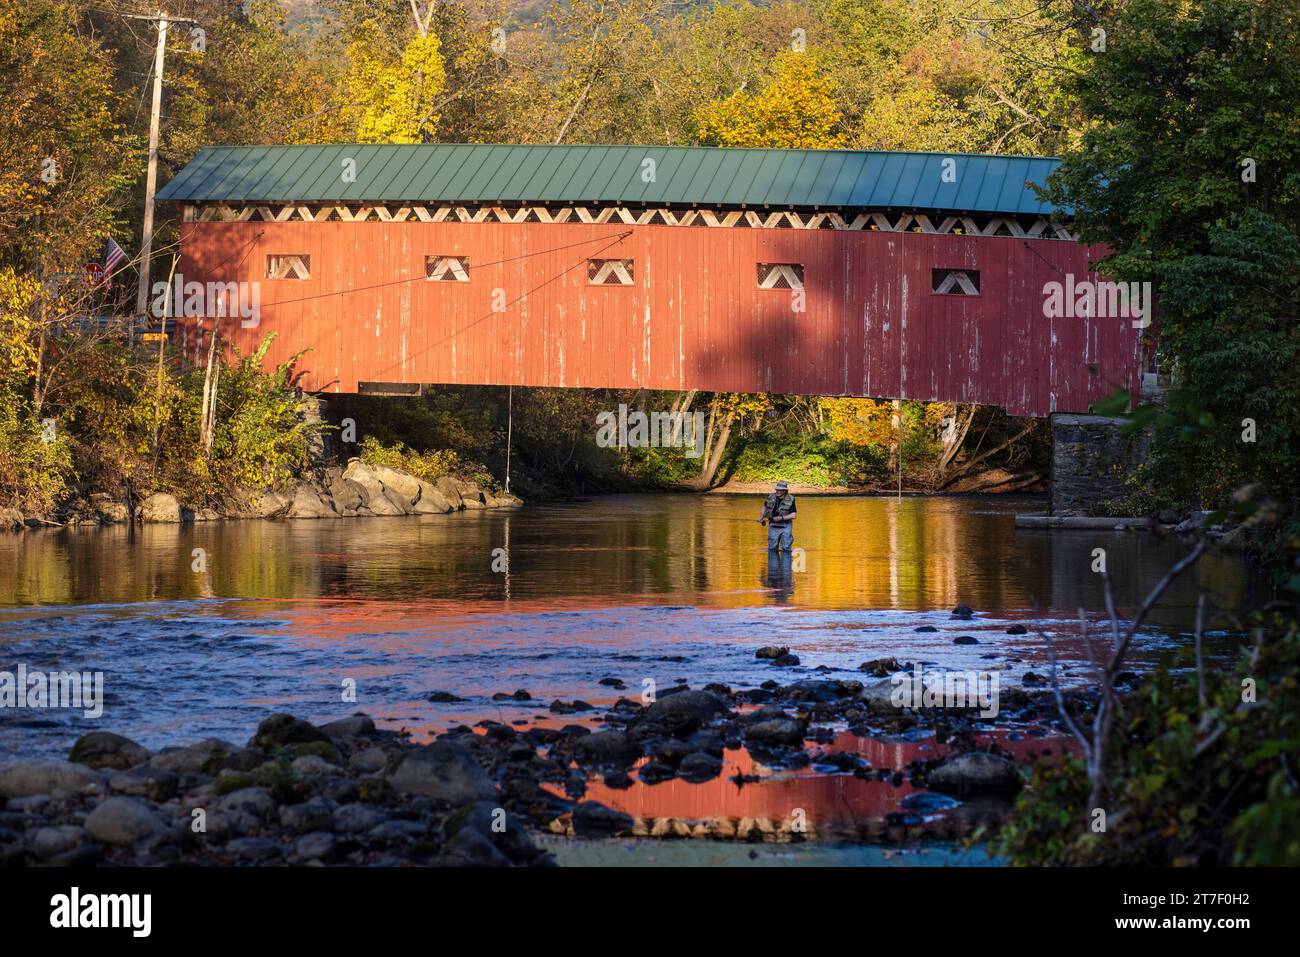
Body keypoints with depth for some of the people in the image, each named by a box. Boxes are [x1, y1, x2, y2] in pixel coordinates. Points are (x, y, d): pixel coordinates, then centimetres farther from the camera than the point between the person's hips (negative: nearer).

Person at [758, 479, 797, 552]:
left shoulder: (790, 500, -10)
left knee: (786, 548, -6)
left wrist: (781, 518, -22)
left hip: (785, 527, -3)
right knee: (772, 548, 4)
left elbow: (793, 515, -13)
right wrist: (762, 517, 11)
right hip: (773, 527, 3)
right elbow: (766, 507, 20)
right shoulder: (771, 497, -1)